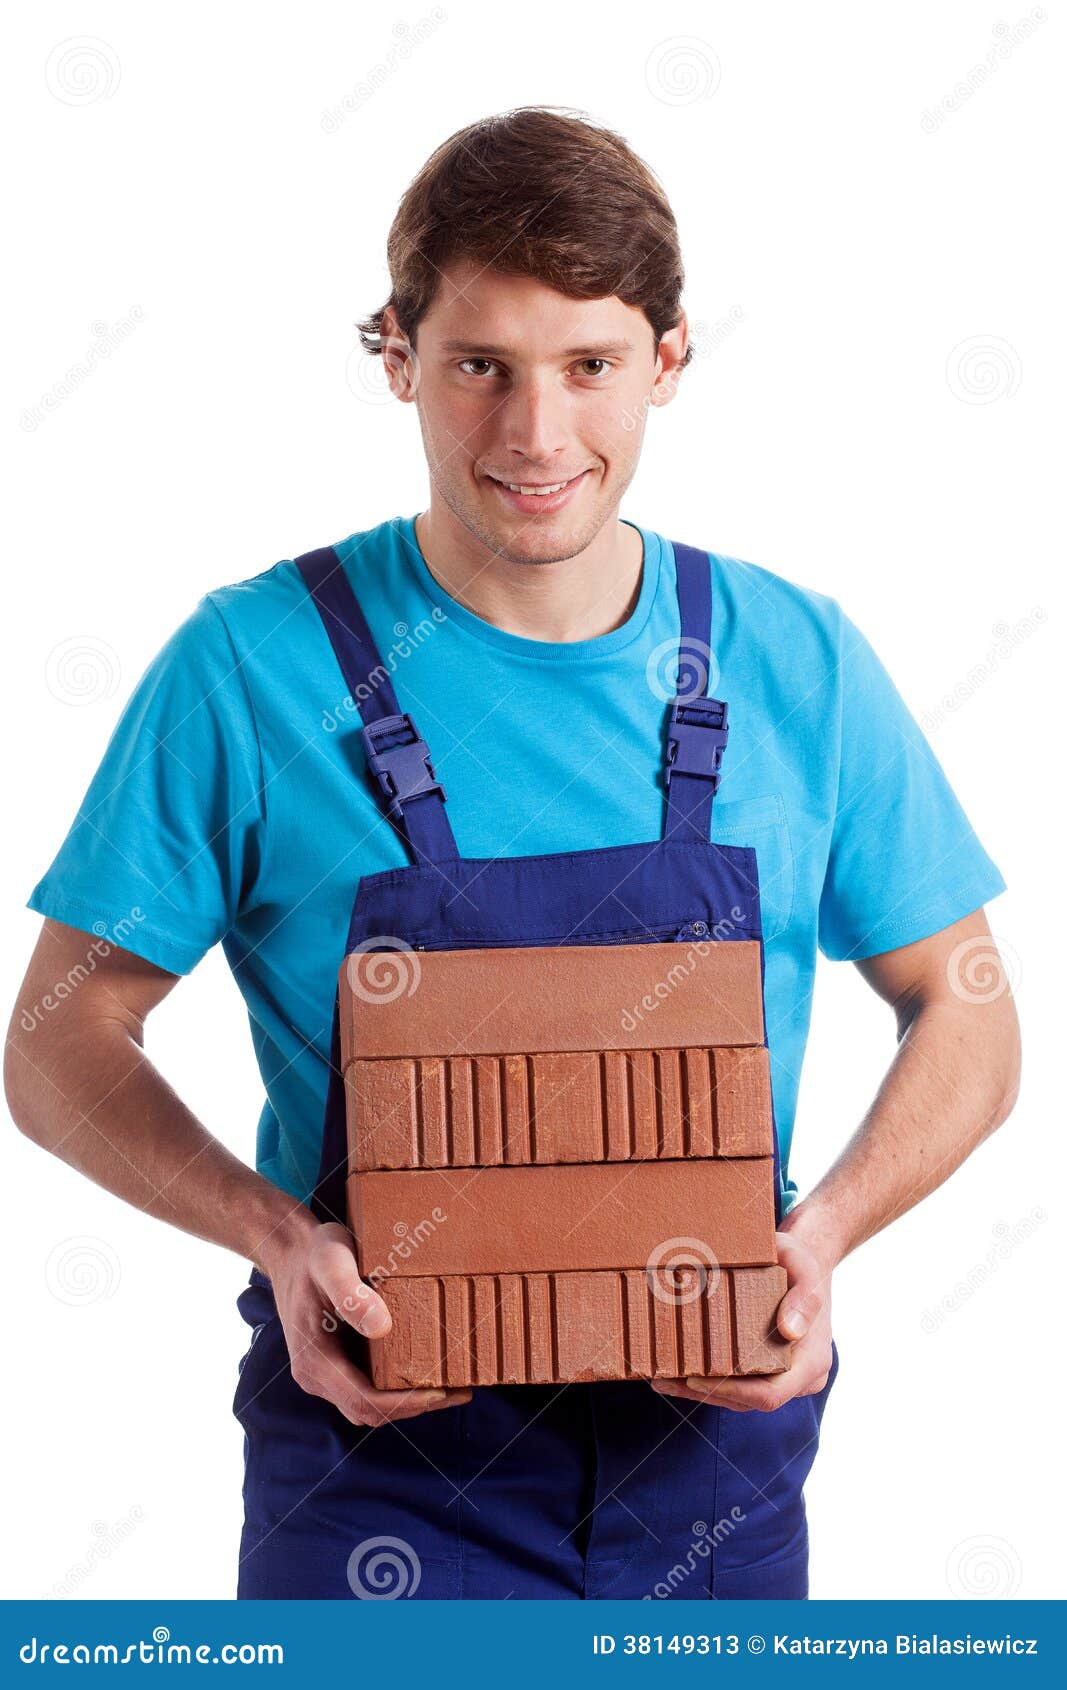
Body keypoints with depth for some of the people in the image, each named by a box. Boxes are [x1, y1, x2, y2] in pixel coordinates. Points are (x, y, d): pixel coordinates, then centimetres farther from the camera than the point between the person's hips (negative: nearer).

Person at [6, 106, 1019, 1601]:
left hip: (717, 1439, 3)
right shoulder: (252, 667, -7)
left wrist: (826, 1229, -11)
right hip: (391, 1463, -2)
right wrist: (281, 1237, -19)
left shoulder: (799, 663, 0)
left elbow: (967, 1021, 8)